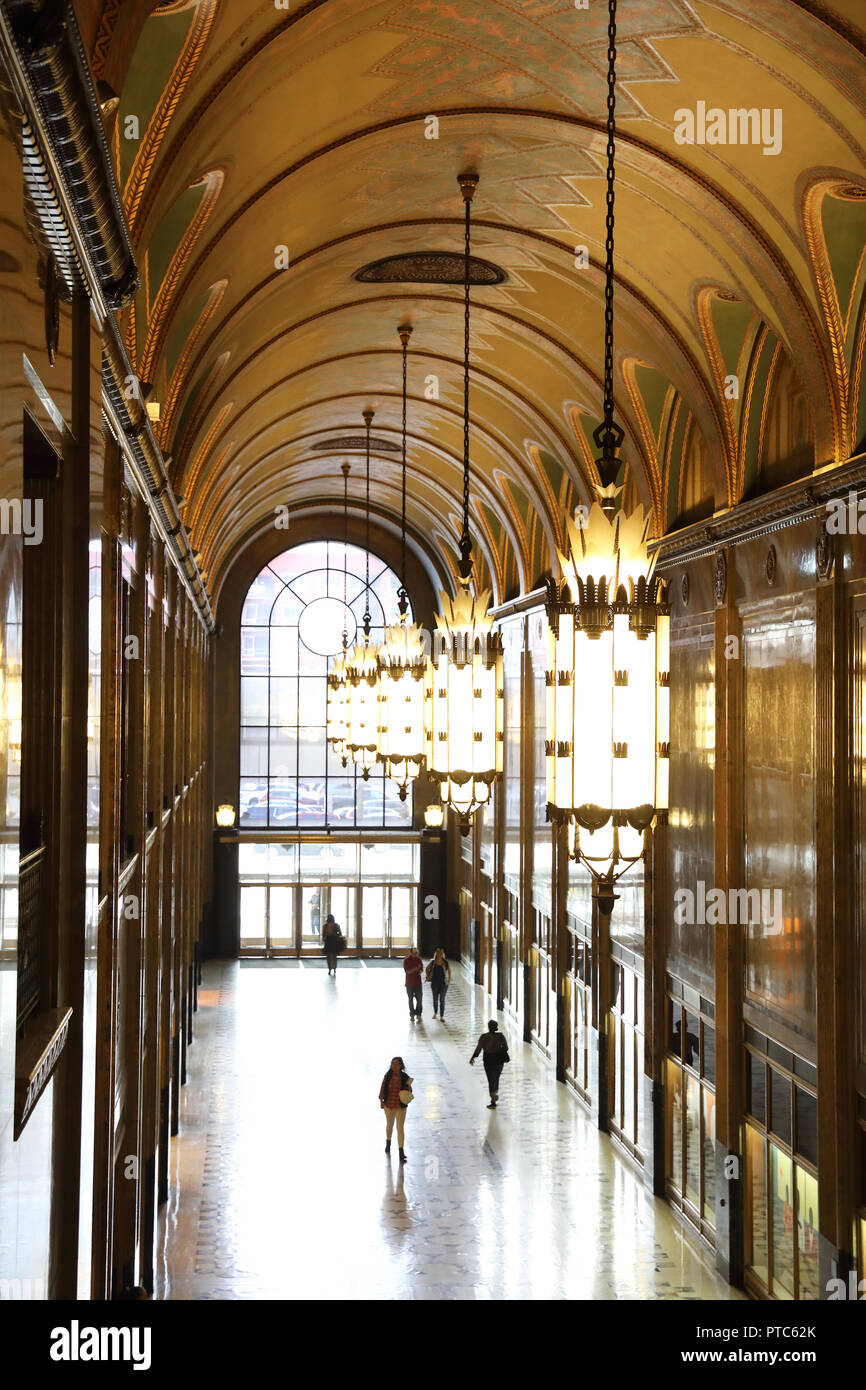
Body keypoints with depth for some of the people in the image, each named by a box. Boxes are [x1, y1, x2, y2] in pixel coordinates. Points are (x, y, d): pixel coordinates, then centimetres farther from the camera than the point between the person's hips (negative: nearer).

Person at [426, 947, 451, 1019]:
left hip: (443, 984, -1)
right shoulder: (433, 962, -3)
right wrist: (428, 977, 7)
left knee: (442, 1000, -1)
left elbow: (449, 970, 11)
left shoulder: (445, 963, -6)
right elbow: (427, 969, 15)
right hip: (435, 983, 1)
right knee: (435, 999, 13)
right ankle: (435, 1012, 38)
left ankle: (442, 1016, 4)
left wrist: (449, 979, 6)